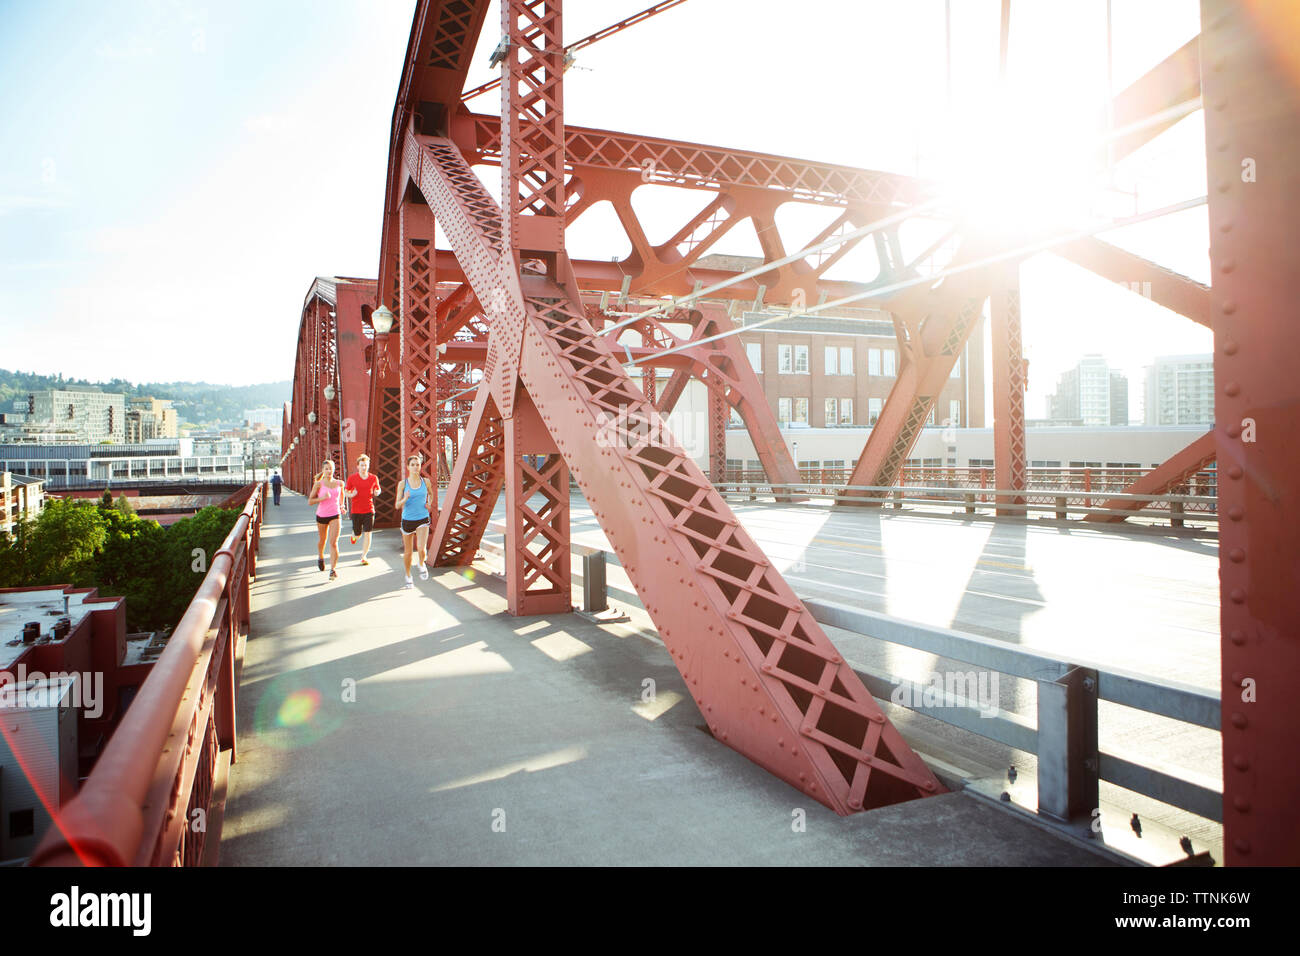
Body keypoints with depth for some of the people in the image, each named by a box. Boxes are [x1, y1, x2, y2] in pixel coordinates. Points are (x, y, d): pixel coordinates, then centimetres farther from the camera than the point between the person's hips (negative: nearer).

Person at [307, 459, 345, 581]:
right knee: (322, 540, 20)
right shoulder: (318, 484, -9)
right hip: (321, 515, 0)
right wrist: (322, 498, -22)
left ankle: (333, 569, -13)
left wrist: (341, 505, 18)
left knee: (334, 542, -13)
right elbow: (310, 501, -9)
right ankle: (320, 558, 51)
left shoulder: (339, 483, -1)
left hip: (335, 515, 0)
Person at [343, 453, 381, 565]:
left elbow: (377, 489, 17)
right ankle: (354, 535, 46)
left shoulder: (373, 478, 2)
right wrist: (351, 495, -17)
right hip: (356, 510, -1)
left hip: (369, 510, 1)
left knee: (367, 534, -5)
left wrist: (376, 492, -7)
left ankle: (363, 557, 5)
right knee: (358, 534, 7)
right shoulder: (352, 478, -3)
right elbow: (345, 492, 5)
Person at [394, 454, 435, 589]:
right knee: (408, 551, 10)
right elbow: (397, 505, -5)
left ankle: (422, 565, 14)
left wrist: (429, 504, 2)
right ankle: (408, 577, 31)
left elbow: (431, 494, 21)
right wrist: (405, 499, -25)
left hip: (423, 519, 0)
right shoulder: (403, 483, -4)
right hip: (407, 519, 0)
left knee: (421, 548, -19)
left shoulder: (425, 481, 0)